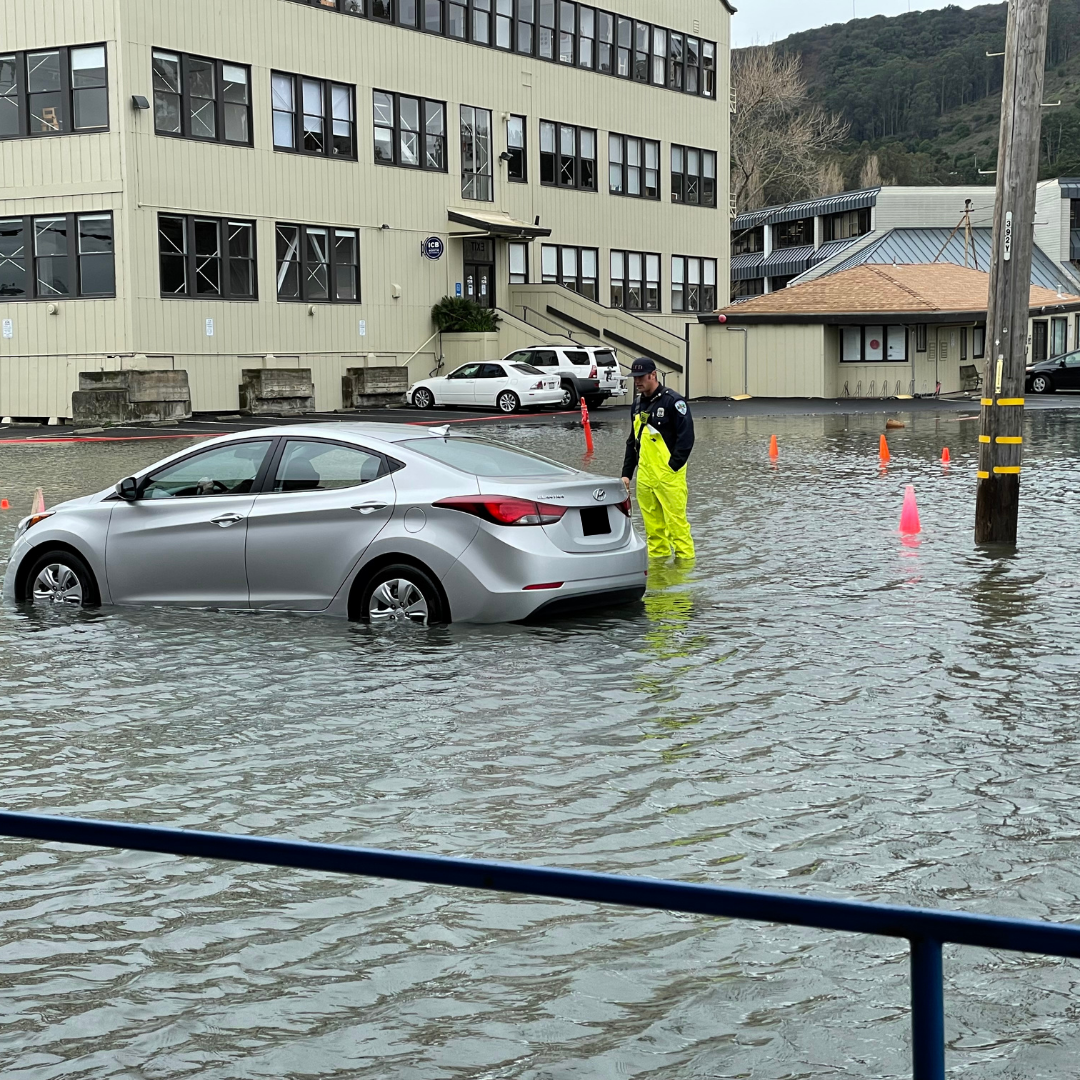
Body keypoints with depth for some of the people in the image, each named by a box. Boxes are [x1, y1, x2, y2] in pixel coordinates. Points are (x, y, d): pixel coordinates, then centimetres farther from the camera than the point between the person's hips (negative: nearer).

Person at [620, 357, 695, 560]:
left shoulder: (673, 401, -7)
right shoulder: (638, 404, 17)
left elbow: (686, 437, -12)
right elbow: (632, 442, 23)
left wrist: (672, 467, -15)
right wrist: (626, 473, 16)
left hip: (669, 474, -7)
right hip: (644, 475, 7)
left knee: (676, 521, -7)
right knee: (652, 524, 8)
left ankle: (685, 558, -1)